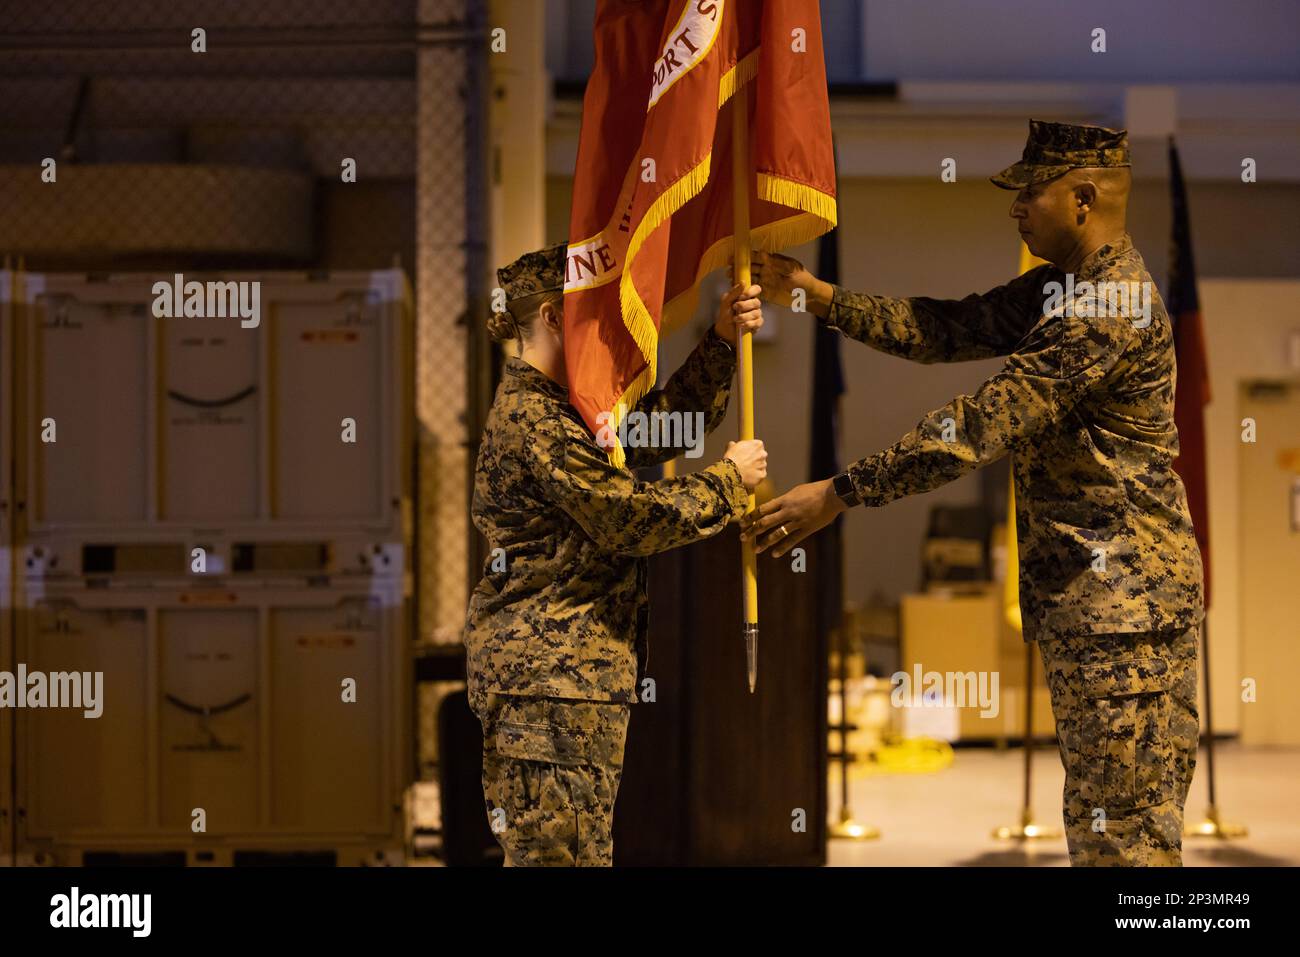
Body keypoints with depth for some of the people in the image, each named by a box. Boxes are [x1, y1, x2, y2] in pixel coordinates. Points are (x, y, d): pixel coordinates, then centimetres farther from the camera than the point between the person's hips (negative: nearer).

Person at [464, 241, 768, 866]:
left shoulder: (570, 406, 18)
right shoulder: (535, 422, -15)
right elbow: (632, 518, -16)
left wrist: (722, 342, 6)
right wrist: (729, 481, -4)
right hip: (549, 673, -11)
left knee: (541, 854, 12)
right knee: (563, 853, -11)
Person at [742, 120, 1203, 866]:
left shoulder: (1112, 309, -20)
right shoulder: (1061, 289, 14)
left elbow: (982, 424, -23)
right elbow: (945, 331, 12)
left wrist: (841, 494, -20)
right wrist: (813, 294, 4)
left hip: (1124, 604, -11)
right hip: (1086, 599, 11)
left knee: (1123, 832, -7)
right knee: (1103, 823, 15)